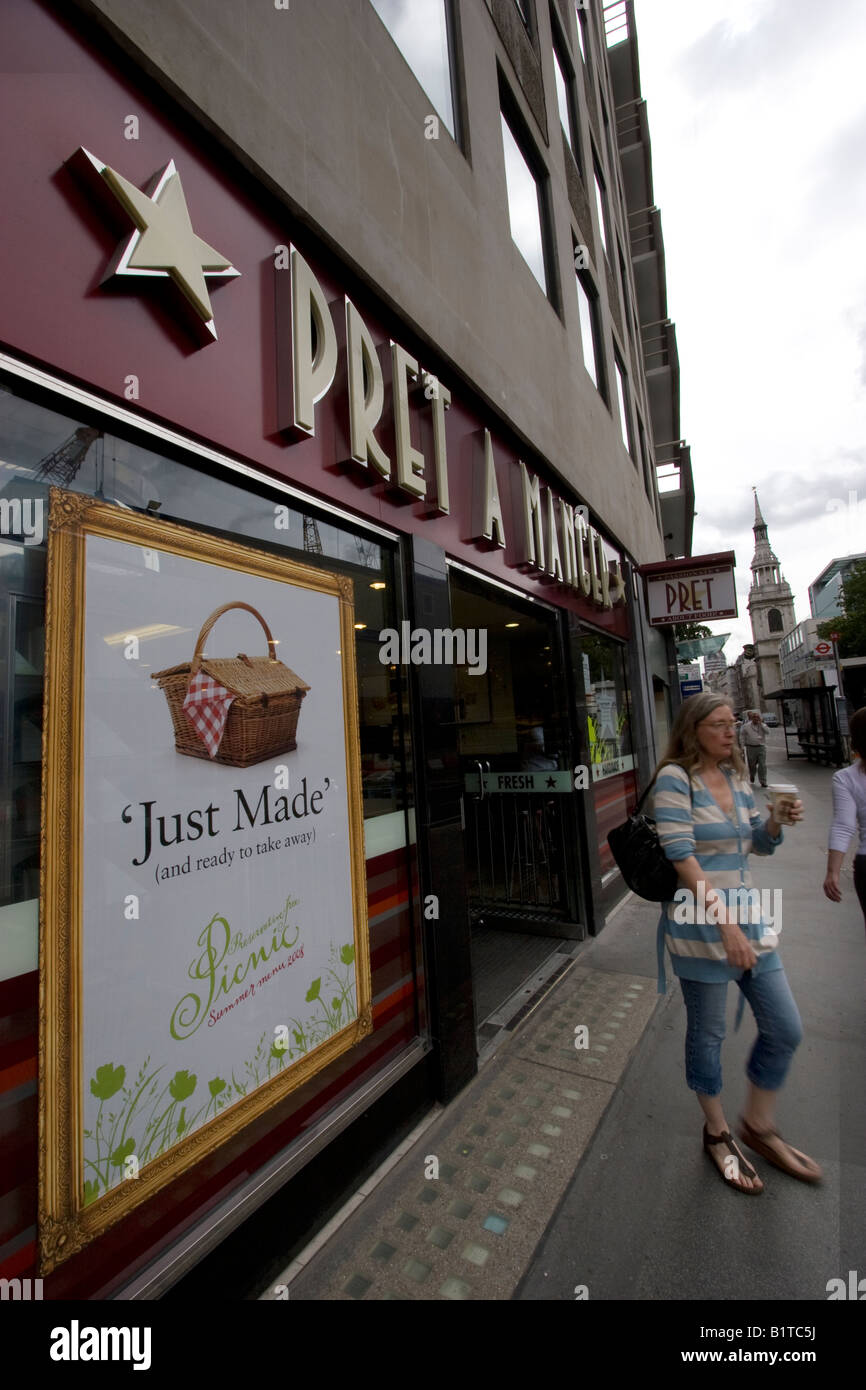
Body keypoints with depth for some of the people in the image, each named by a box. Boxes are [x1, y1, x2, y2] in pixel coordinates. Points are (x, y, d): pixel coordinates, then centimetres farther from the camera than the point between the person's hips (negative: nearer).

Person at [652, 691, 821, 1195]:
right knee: (708, 1035, 11)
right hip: (700, 926, -7)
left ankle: (759, 1126, 40)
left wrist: (778, 821, -6)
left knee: (786, 1030, 15)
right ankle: (718, 1134, 38)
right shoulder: (676, 778, -15)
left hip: (747, 917, 7)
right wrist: (725, 921, -24)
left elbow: (758, 844, 15)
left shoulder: (736, 776, 7)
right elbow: (682, 855, -21)